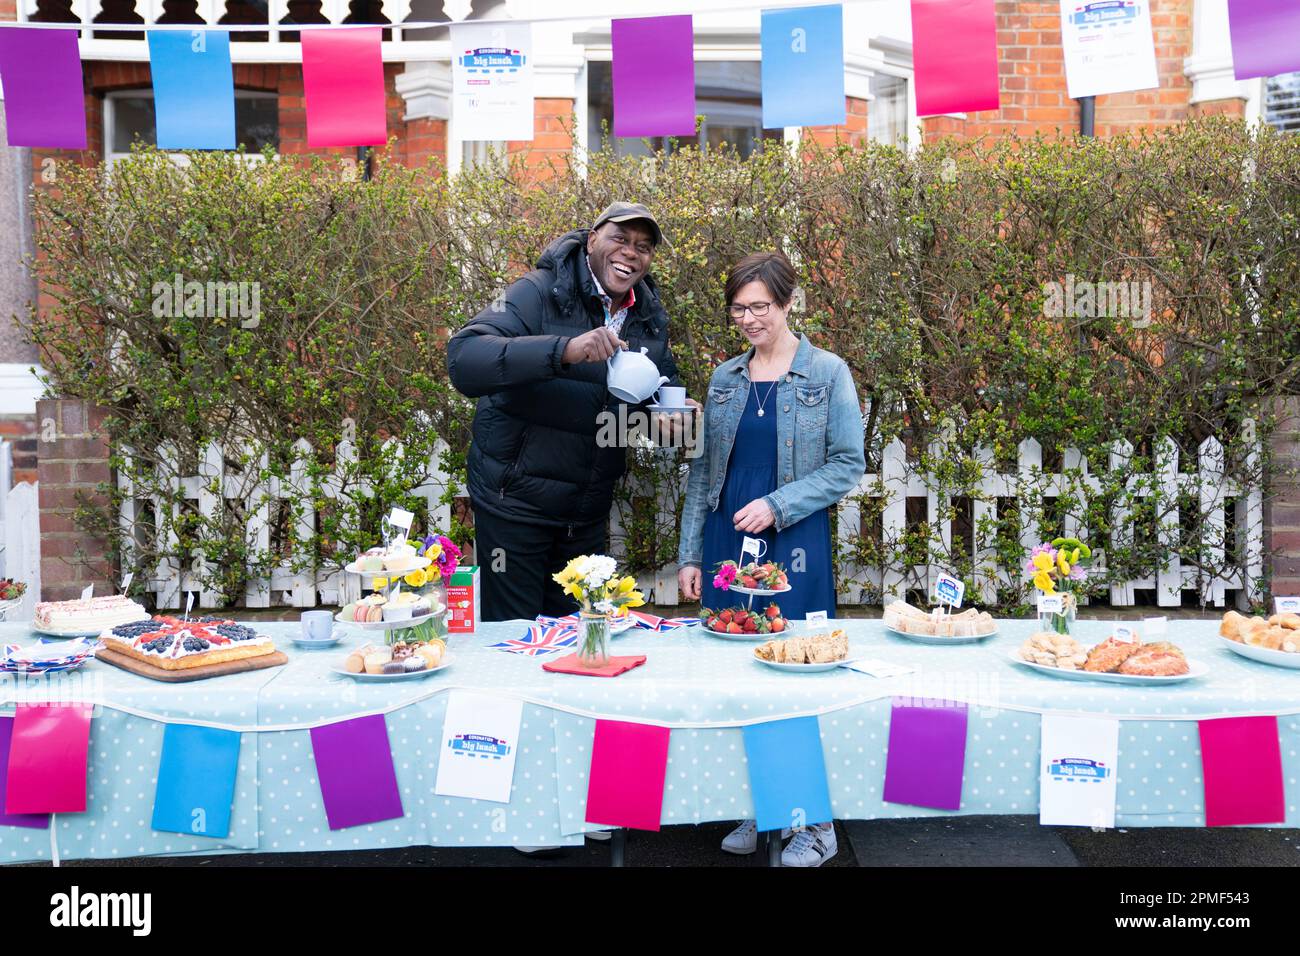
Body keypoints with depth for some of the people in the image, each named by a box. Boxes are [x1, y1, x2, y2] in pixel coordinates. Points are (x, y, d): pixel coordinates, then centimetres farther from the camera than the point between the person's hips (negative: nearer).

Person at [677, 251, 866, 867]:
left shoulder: (827, 373, -2)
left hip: (794, 546, -4)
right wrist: (689, 555, 8)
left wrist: (777, 505, -15)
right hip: (726, 542, 4)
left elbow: (848, 465, -5)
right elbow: (704, 470, 11)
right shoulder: (724, 378, 9)